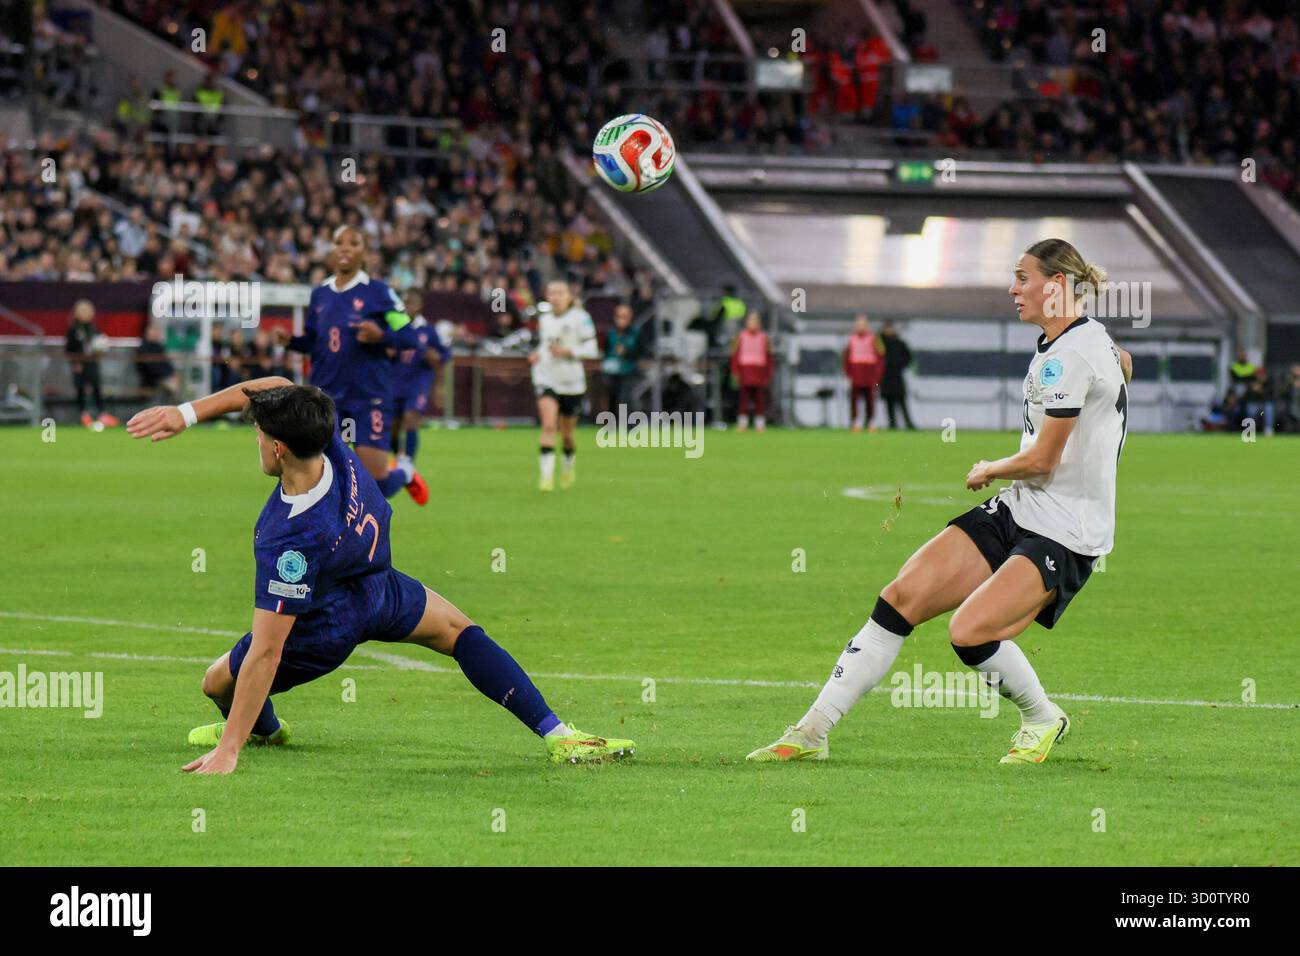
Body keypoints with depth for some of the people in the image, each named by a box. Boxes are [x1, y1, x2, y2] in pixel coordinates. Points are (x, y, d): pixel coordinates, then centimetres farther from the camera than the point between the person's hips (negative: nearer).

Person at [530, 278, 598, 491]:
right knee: (548, 425, -20)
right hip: (546, 379, 2)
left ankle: (569, 465, 43)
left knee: (567, 432, 13)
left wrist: (567, 352, -24)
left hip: (571, 382, -2)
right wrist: (537, 354, 3)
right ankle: (546, 474, -24)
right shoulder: (544, 319, 7)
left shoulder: (580, 318, -8)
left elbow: (591, 349, -11)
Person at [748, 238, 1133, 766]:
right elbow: (1123, 363, 36)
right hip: (1017, 510, 10)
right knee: (901, 598, -3)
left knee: (969, 631, -27)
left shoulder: (1068, 355, -18)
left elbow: (1041, 461, -19)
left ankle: (1042, 719, 3)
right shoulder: (1085, 339, 11)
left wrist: (988, 471, 1)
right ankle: (811, 731, 0)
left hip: (1064, 534, -10)